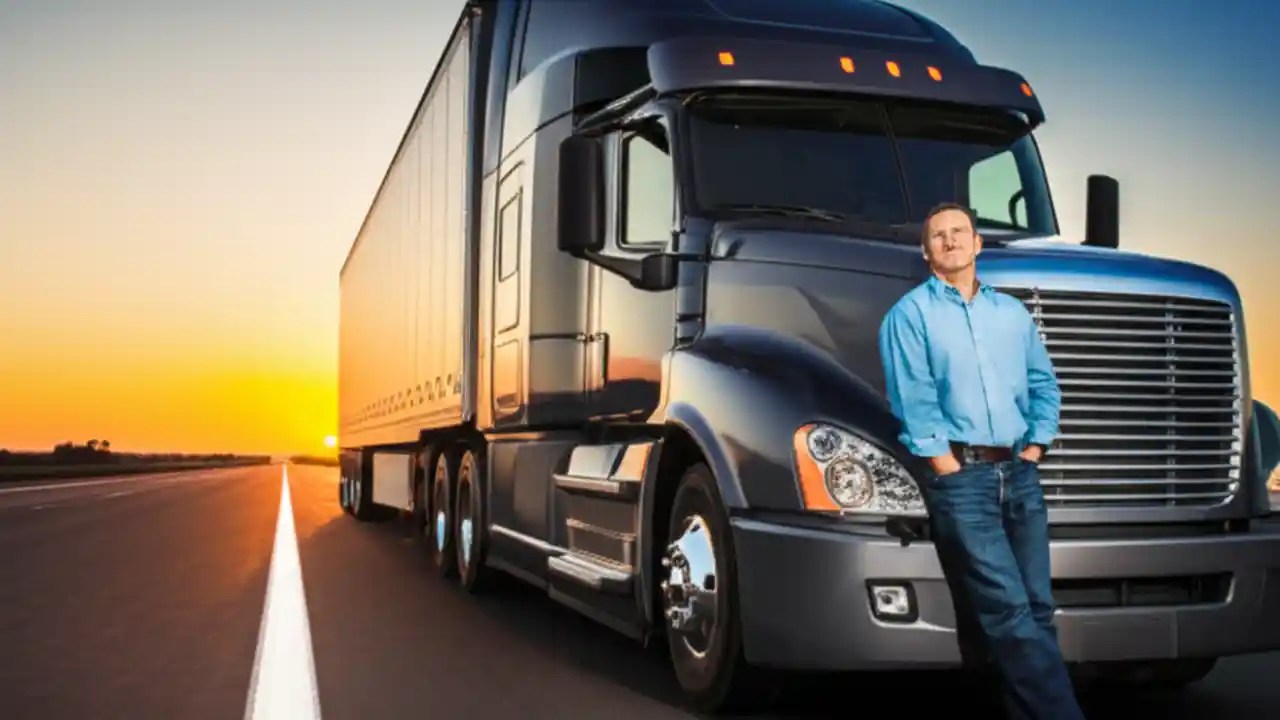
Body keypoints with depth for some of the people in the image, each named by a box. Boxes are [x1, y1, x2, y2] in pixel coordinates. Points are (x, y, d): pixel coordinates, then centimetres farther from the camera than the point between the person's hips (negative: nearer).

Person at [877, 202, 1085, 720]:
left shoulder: (1012, 312, 18)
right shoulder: (911, 313, 1)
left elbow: (1044, 386, 19)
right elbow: (914, 401, -7)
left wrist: (1033, 451, 5)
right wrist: (950, 473, -11)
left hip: (1019, 473, 6)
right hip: (961, 475, -6)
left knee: (1036, 609, 4)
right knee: (1009, 612, -12)